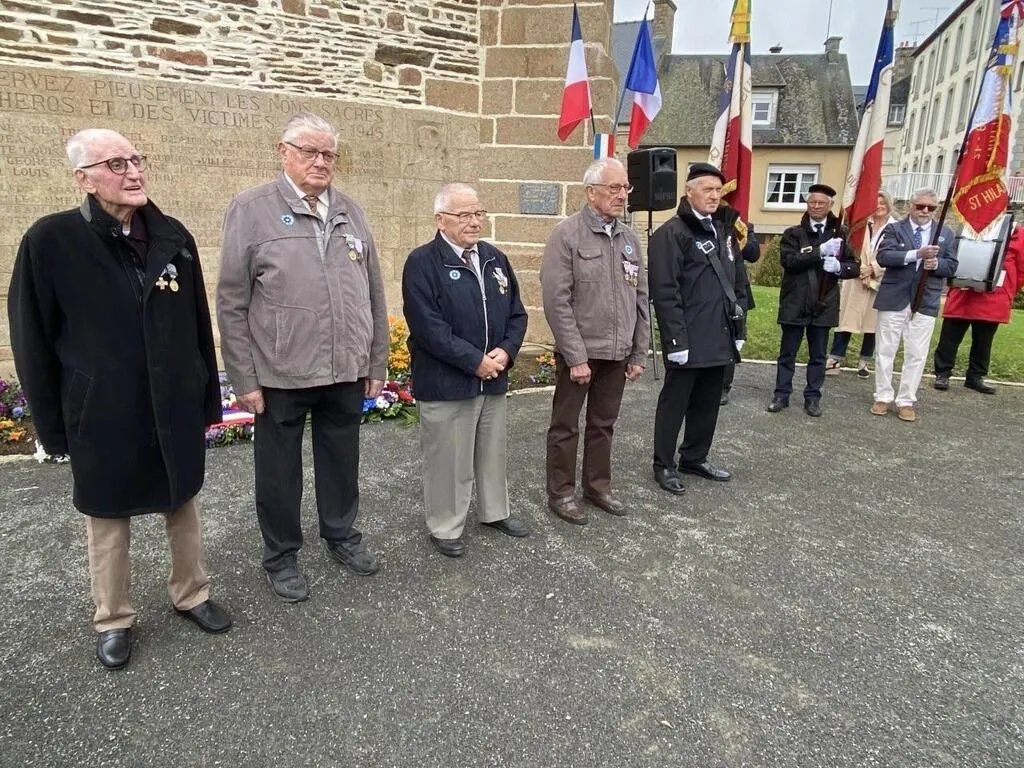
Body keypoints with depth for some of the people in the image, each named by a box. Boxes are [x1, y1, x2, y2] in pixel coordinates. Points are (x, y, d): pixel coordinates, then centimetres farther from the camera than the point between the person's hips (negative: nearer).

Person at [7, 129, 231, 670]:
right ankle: (113, 620, 34)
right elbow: (33, 342, -5)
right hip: (103, 417, -3)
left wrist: (209, 397, 8)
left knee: (183, 506, 17)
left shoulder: (173, 237, 0)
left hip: (177, 410, 3)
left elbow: (199, 325, 6)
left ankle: (191, 594, 38)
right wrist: (52, 425, -3)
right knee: (107, 521, 14)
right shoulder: (50, 241, -10)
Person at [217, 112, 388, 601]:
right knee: (280, 470, 12)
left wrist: (376, 364, 8)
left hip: (346, 371, 4)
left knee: (341, 462, 18)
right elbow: (231, 302, -5)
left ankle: (341, 535, 40)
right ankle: (281, 555, 32)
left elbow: (374, 294, 10)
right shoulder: (251, 209, -4)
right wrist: (244, 379, -8)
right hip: (281, 375, -3)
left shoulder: (351, 212, 8)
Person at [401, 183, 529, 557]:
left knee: (492, 452, 20)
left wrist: (506, 351, -7)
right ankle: (445, 528, 25)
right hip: (445, 383, -6)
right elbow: (428, 327, -19)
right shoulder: (422, 262, -11)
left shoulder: (495, 259, 10)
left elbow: (516, 313, 11)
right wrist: (475, 361, -18)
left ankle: (494, 511, 40)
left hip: (494, 378, 6)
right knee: (447, 459, 7)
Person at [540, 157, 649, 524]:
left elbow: (641, 298, 12)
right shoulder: (567, 234, -9)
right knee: (566, 427, 8)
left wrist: (639, 353, 8)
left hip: (617, 354, 6)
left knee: (603, 424, 17)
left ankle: (598, 486, 33)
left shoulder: (628, 237, 9)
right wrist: (577, 357, -16)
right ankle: (561, 493, 23)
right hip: (579, 353, -5)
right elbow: (556, 301, -14)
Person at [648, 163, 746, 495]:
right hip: (688, 339, -7)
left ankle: (695, 458, 31)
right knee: (674, 402, 4)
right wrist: (676, 338, -20)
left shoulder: (724, 231, 16)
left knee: (708, 403, 16)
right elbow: (665, 291, -17)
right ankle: (664, 465, 17)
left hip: (719, 337, 8)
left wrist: (739, 327, 13)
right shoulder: (671, 233, -10)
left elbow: (738, 282, 19)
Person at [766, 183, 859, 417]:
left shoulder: (841, 234, 6)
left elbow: (855, 267, 5)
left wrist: (839, 267, -17)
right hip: (795, 303, -1)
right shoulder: (793, 233, 1)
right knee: (787, 353, 7)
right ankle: (781, 395, 16)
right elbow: (787, 260, -16)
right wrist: (820, 251, -24)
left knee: (818, 355, 9)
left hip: (823, 304, 2)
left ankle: (813, 397, 19)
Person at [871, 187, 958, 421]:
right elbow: (883, 256, -13)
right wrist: (916, 254, -24)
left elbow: (951, 266, 9)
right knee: (886, 351, 5)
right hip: (894, 299, -2)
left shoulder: (945, 234, 11)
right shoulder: (894, 229, 2)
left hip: (925, 302, 2)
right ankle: (883, 397, 16)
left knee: (916, 355, 2)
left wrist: (936, 264, -13)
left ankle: (906, 401, 11)